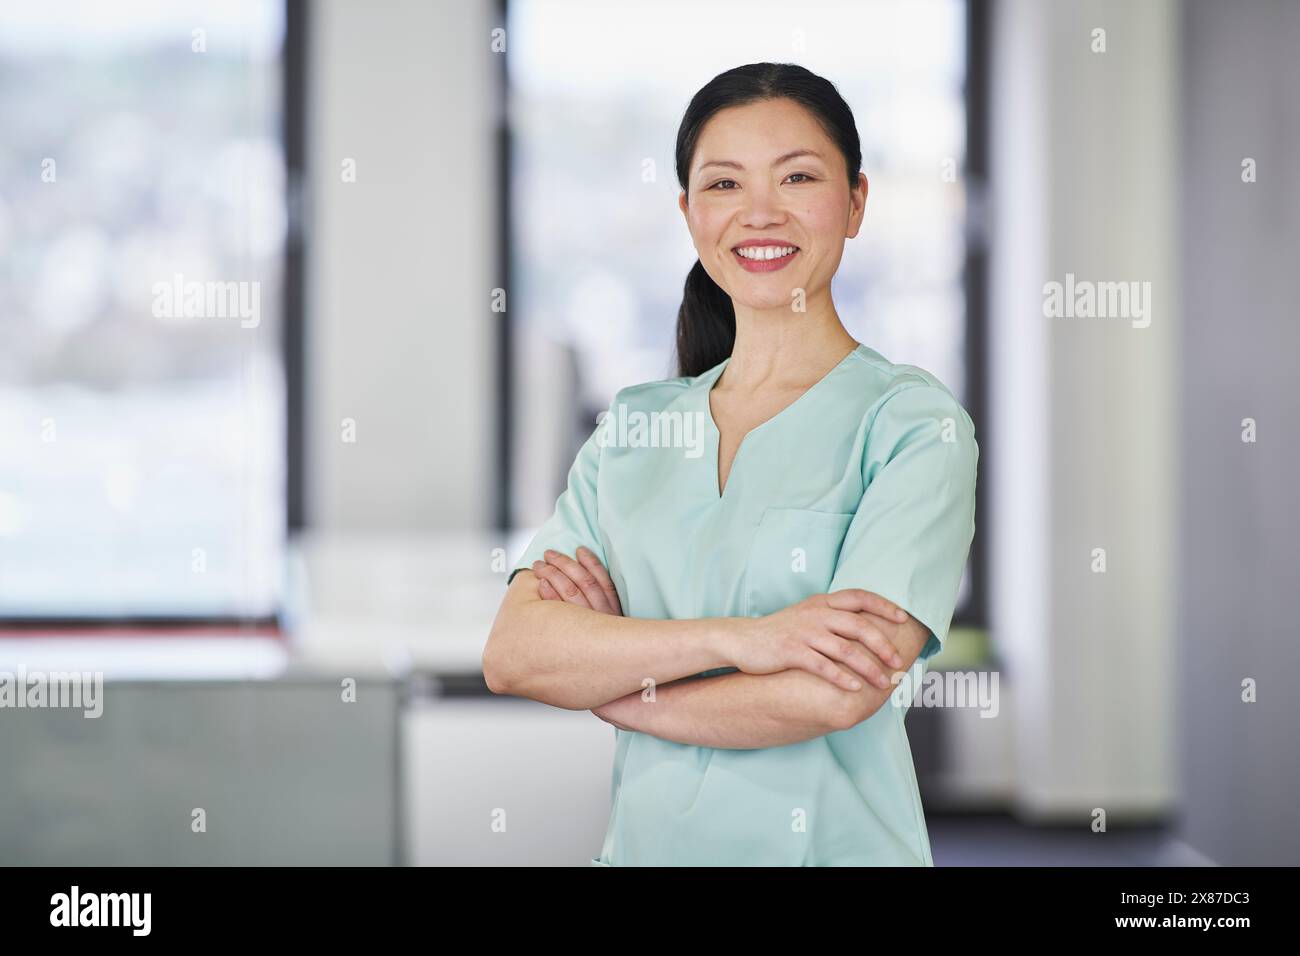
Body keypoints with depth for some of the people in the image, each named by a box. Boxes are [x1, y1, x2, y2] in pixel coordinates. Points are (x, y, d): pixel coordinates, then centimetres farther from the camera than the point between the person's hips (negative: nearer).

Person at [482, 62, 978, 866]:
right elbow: (511, 653, -7)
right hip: (643, 844, 4)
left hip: (836, 845, -4)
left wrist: (609, 687, -8)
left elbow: (839, 692, -20)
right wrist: (737, 638, -20)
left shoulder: (914, 423, -8)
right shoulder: (633, 426, 5)